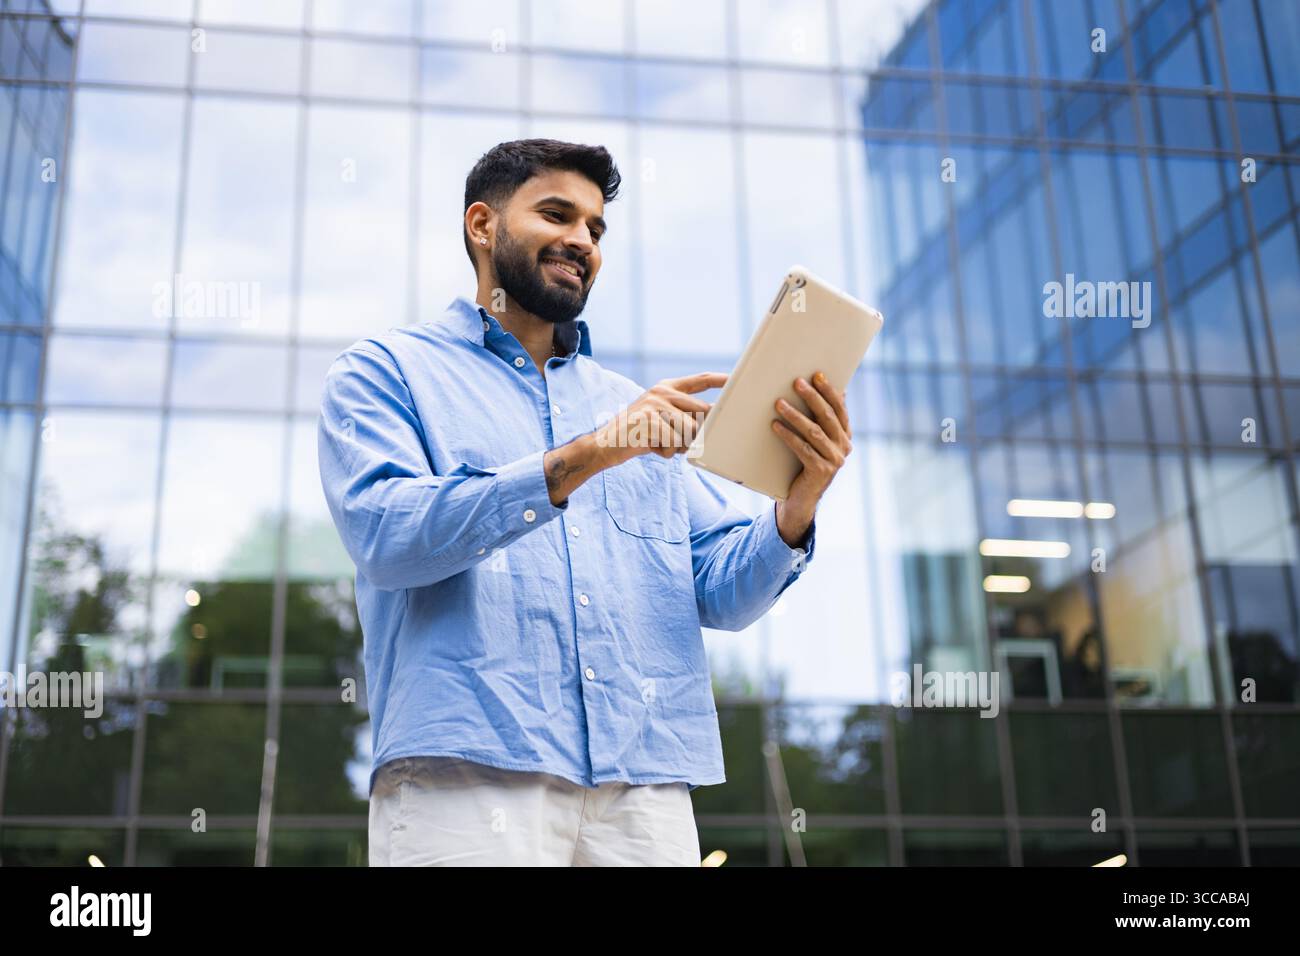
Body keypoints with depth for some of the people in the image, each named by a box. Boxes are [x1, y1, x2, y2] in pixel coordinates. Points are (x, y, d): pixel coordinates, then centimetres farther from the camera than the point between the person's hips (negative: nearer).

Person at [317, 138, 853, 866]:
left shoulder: (636, 407, 21)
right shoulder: (386, 370, 9)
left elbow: (722, 591, 12)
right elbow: (385, 533, -10)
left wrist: (796, 508, -9)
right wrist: (579, 460, -18)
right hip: (468, 776, -4)